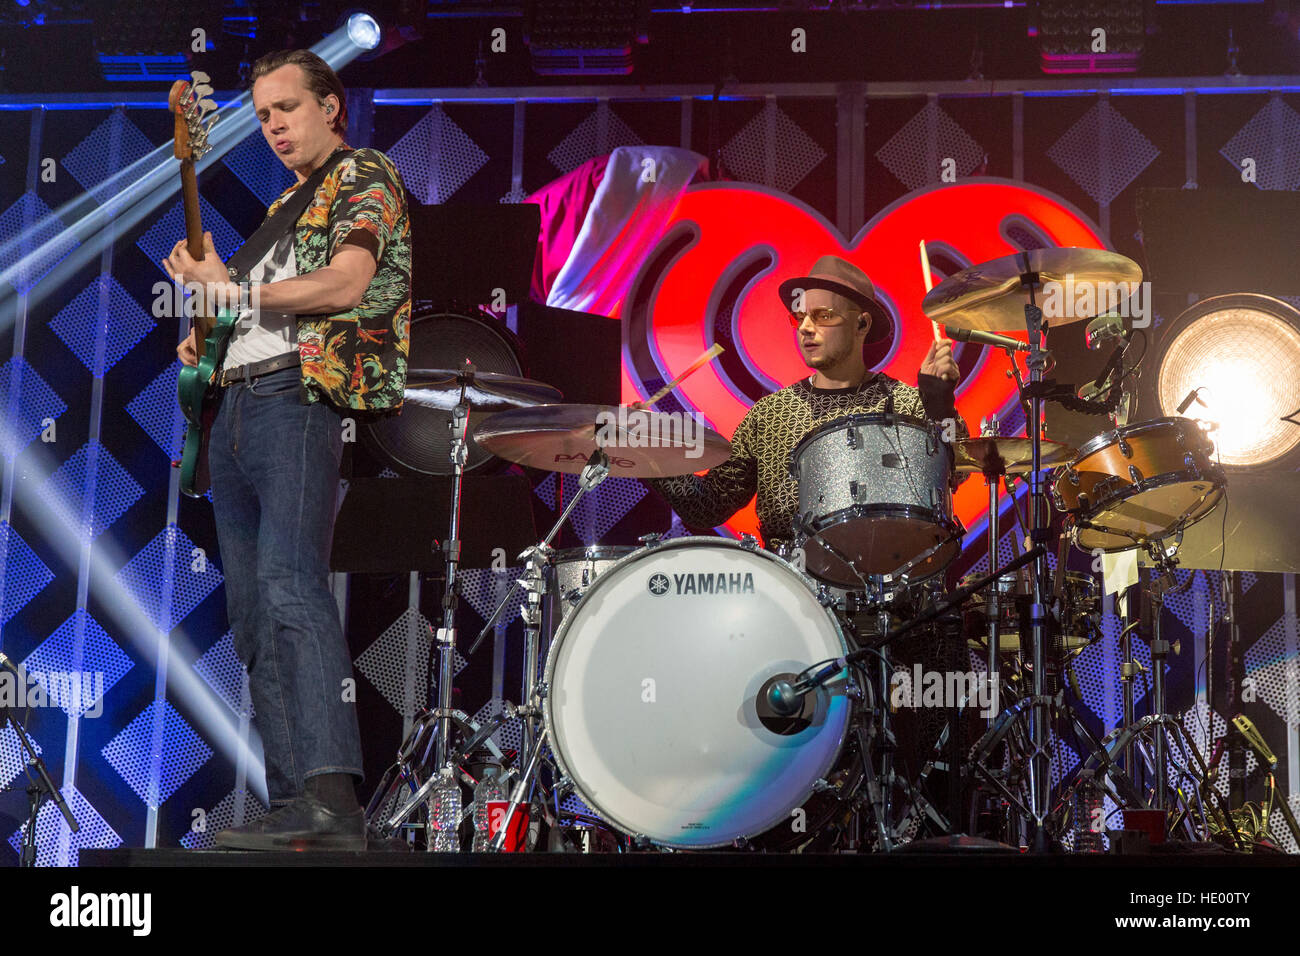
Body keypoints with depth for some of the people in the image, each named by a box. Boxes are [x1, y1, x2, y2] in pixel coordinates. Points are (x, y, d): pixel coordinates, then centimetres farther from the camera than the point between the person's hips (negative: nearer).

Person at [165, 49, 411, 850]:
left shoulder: (364, 176, 4)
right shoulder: (288, 204, 29)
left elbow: (346, 283, -13)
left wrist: (229, 288, -7)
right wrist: (207, 341, 12)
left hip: (300, 393, -10)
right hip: (237, 401, 10)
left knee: (289, 585, -25)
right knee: (253, 610, 3)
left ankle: (332, 799, -33)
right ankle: (294, 803, 3)